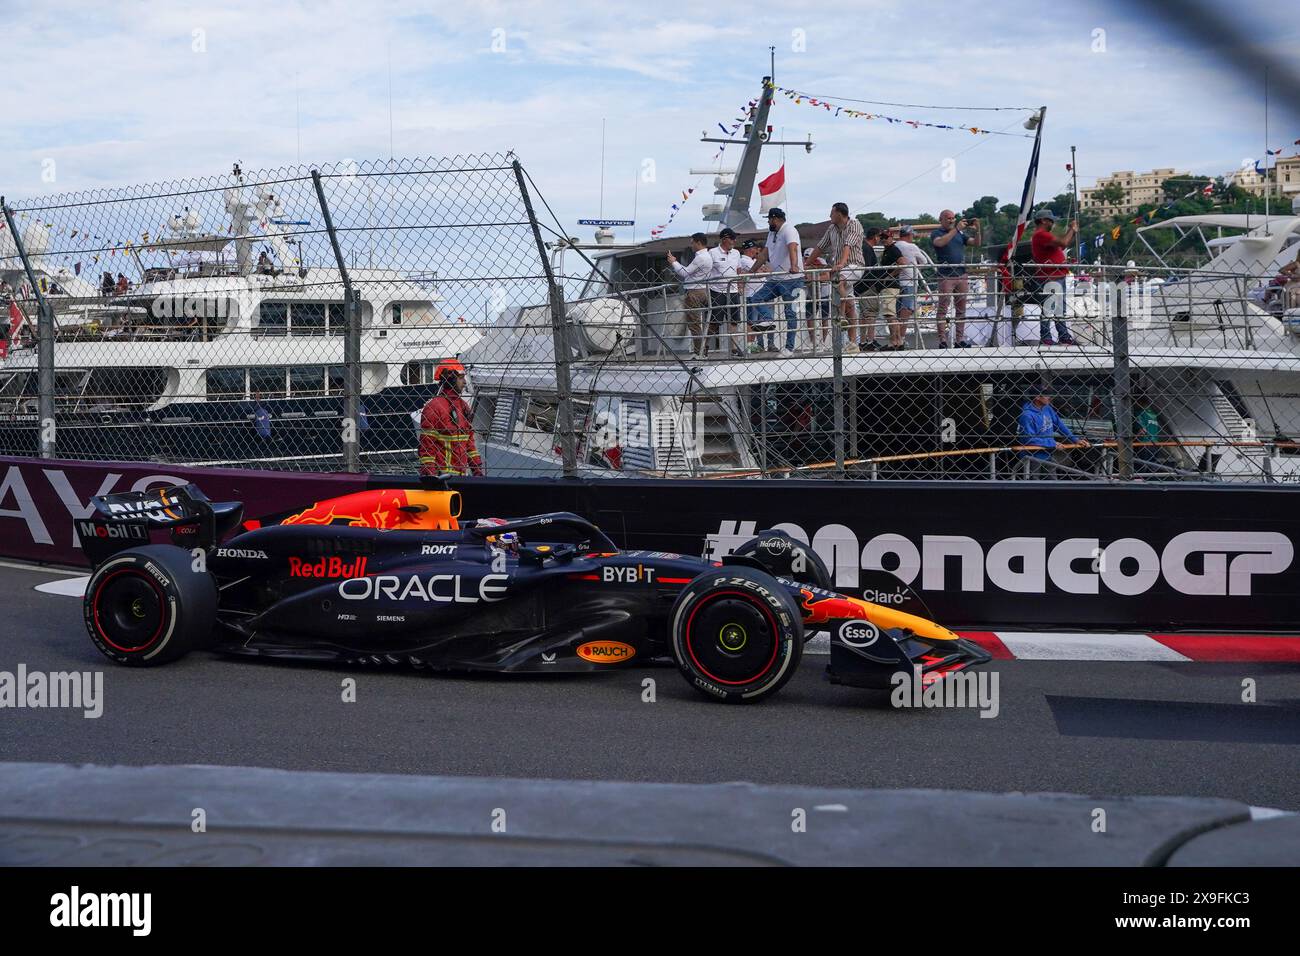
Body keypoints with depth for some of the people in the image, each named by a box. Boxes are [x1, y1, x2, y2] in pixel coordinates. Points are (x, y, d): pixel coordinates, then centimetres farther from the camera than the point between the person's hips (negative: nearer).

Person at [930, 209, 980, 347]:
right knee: (942, 309, -6)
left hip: (962, 275, 6)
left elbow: (976, 244, 13)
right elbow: (940, 242, -21)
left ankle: (960, 339, 12)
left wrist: (977, 230, -4)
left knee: (961, 309, 7)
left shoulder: (960, 233, 16)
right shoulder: (936, 233, 2)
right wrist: (956, 229, -20)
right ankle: (943, 340, -6)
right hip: (946, 276, -6)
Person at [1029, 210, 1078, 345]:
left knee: (1060, 308, 14)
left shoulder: (1045, 234, 21)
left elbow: (1061, 246, 24)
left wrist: (1073, 233, 16)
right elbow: (1063, 243, -21)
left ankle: (1064, 336, 19)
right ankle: (1045, 337, -5)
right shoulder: (1041, 234, -14)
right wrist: (1071, 230, -6)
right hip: (1049, 278, -11)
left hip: (1057, 277, 11)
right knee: (1047, 308, -8)